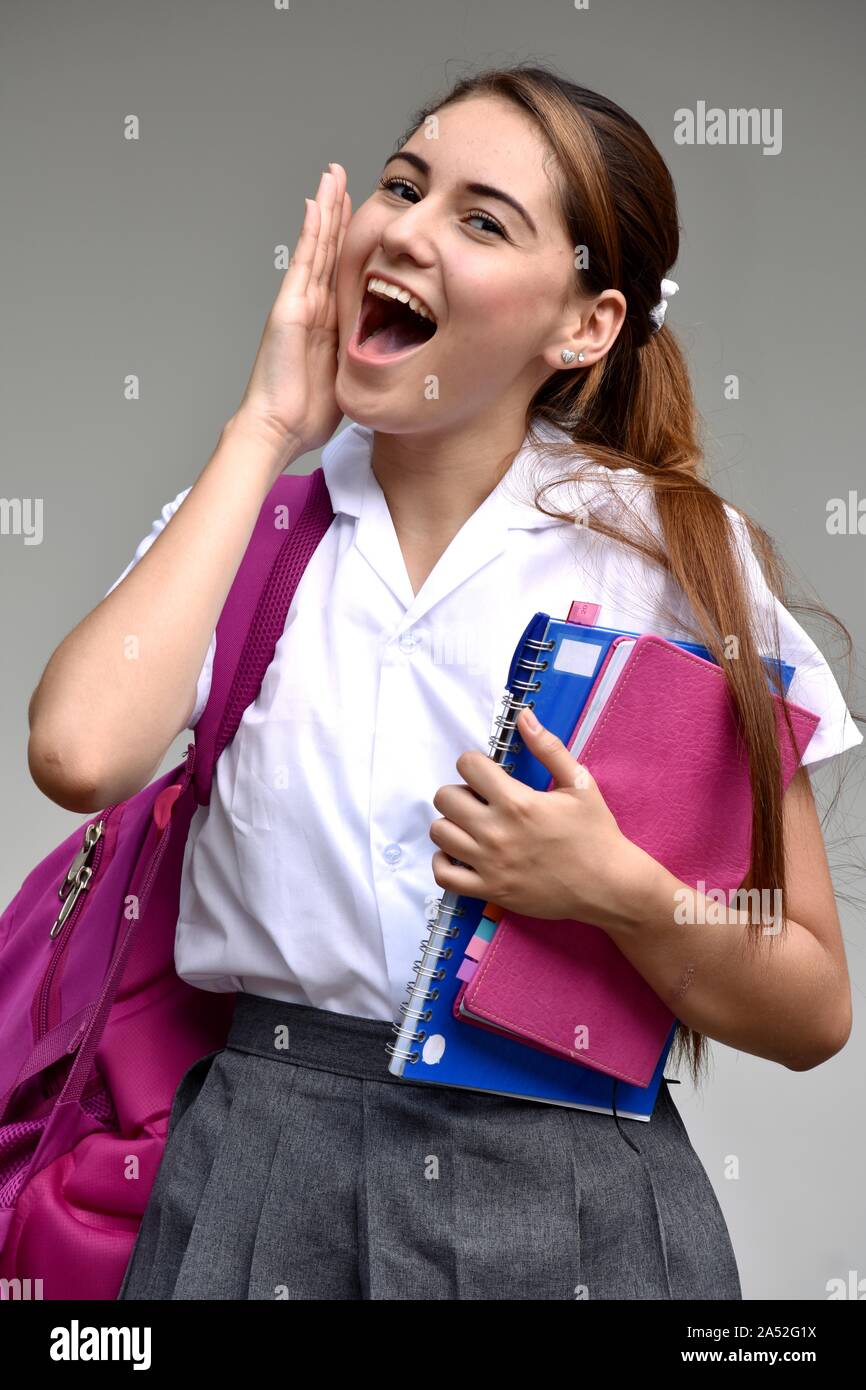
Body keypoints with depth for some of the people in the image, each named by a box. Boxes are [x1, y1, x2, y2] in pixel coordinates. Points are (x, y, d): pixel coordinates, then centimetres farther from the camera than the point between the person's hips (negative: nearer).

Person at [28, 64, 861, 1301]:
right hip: (261, 1164, 2)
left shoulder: (682, 554, -4)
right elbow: (82, 755, -20)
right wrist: (266, 428, -11)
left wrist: (618, 889, -21)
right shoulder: (244, 521, 2)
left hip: (569, 1197, -1)